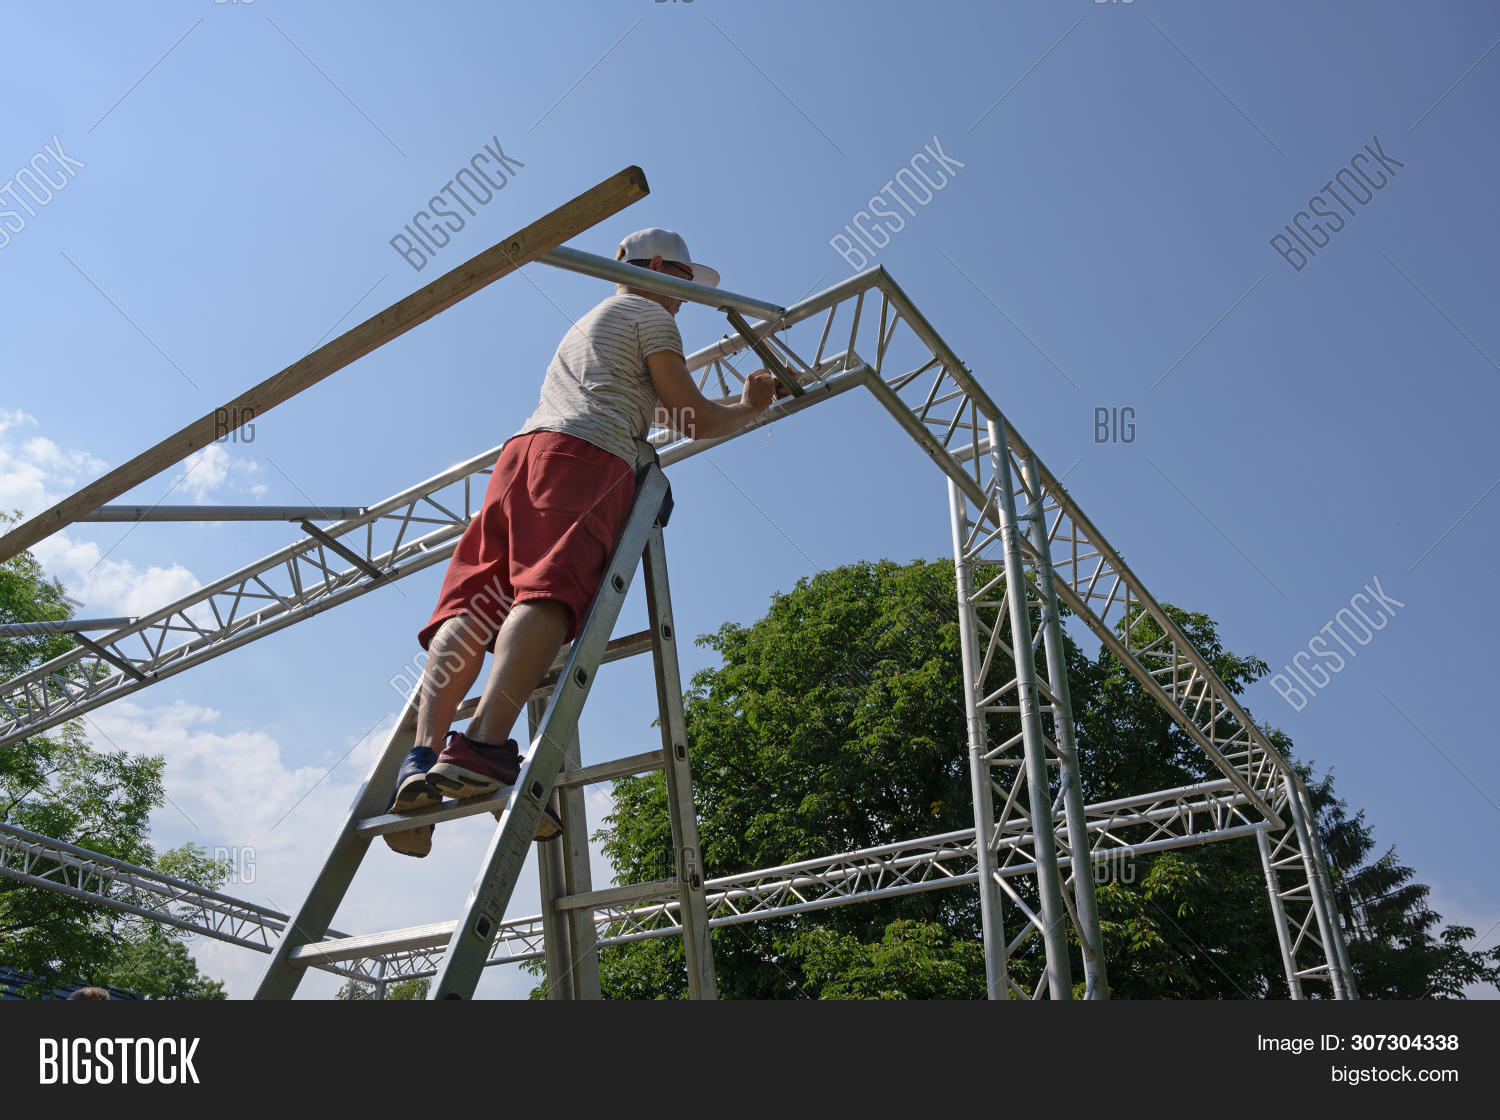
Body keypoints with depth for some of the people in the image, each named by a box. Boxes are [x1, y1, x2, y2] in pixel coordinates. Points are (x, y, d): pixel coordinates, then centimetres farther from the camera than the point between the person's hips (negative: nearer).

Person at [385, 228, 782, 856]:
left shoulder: (585, 324, 42)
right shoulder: (650, 316, 18)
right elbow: (699, 422, 12)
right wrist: (750, 406, 32)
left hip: (520, 450, 7)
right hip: (590, 455, -7)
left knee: (469, 605, -10)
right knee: (550, 592, -28)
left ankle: (424, 754, -29)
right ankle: (484, 743, -48)